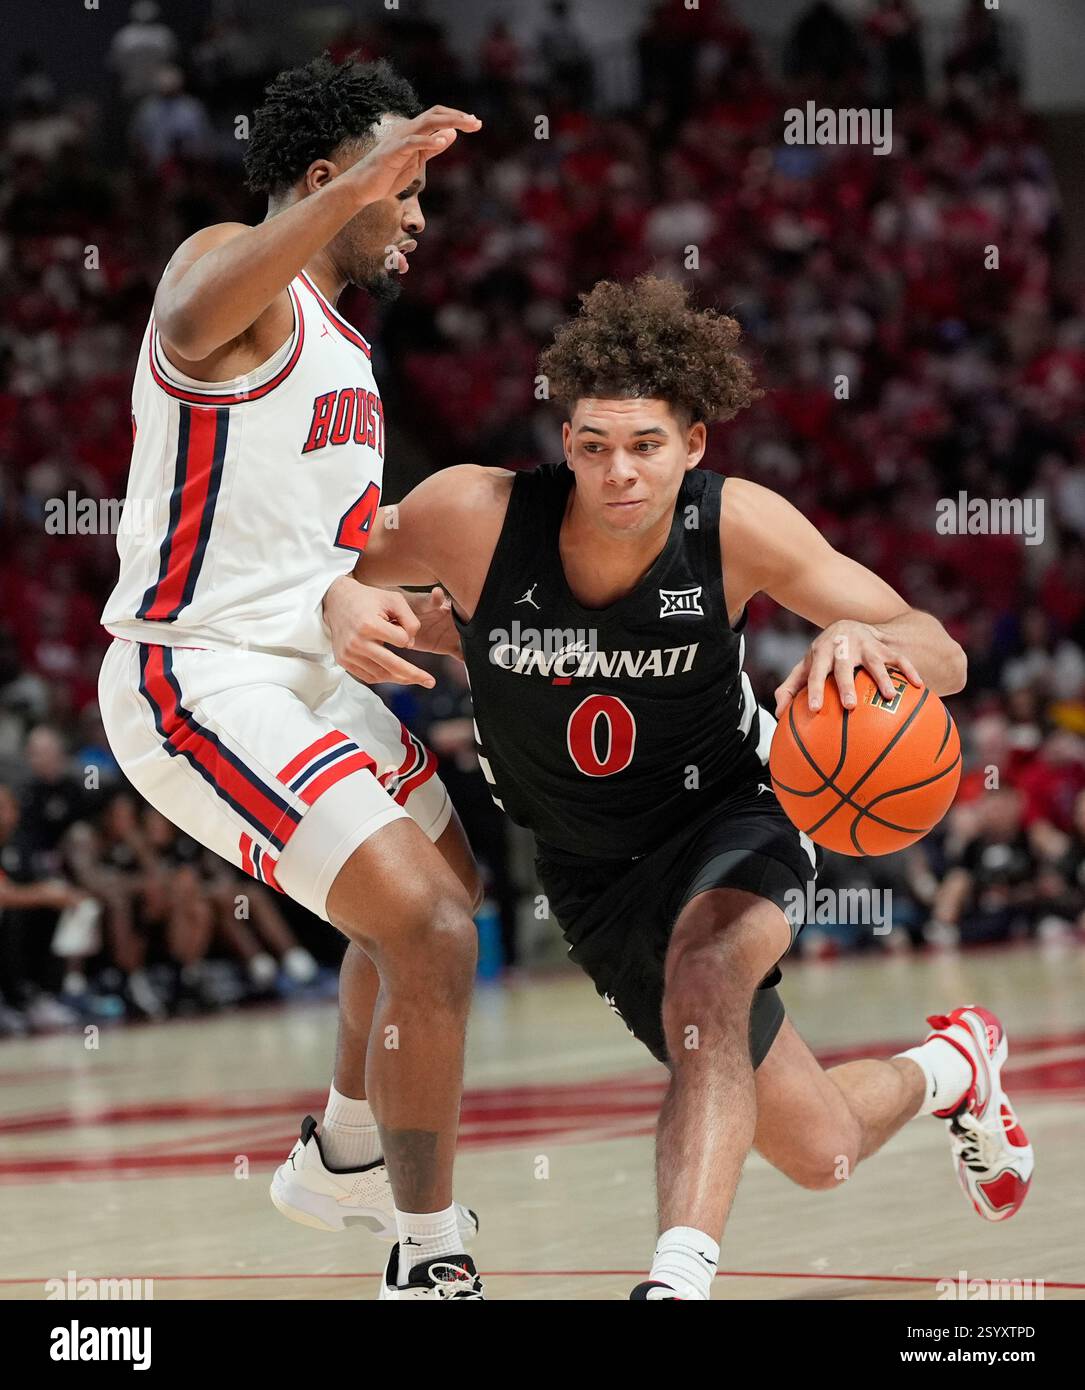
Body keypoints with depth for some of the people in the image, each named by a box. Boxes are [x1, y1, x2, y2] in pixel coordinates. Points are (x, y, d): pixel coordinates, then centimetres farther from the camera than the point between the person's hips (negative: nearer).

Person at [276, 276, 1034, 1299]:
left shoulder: (738, 528, -25)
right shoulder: (474, 516, -24)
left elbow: (943, 658, -21)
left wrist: (862, 639, -46)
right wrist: (344, 608, -33)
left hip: (730, 821, -2)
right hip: (592, 869, 2)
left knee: (705, 974, -40)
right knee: (819, 1154, 8)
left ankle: (680, 1277, -46)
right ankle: (947, 1068, 42)